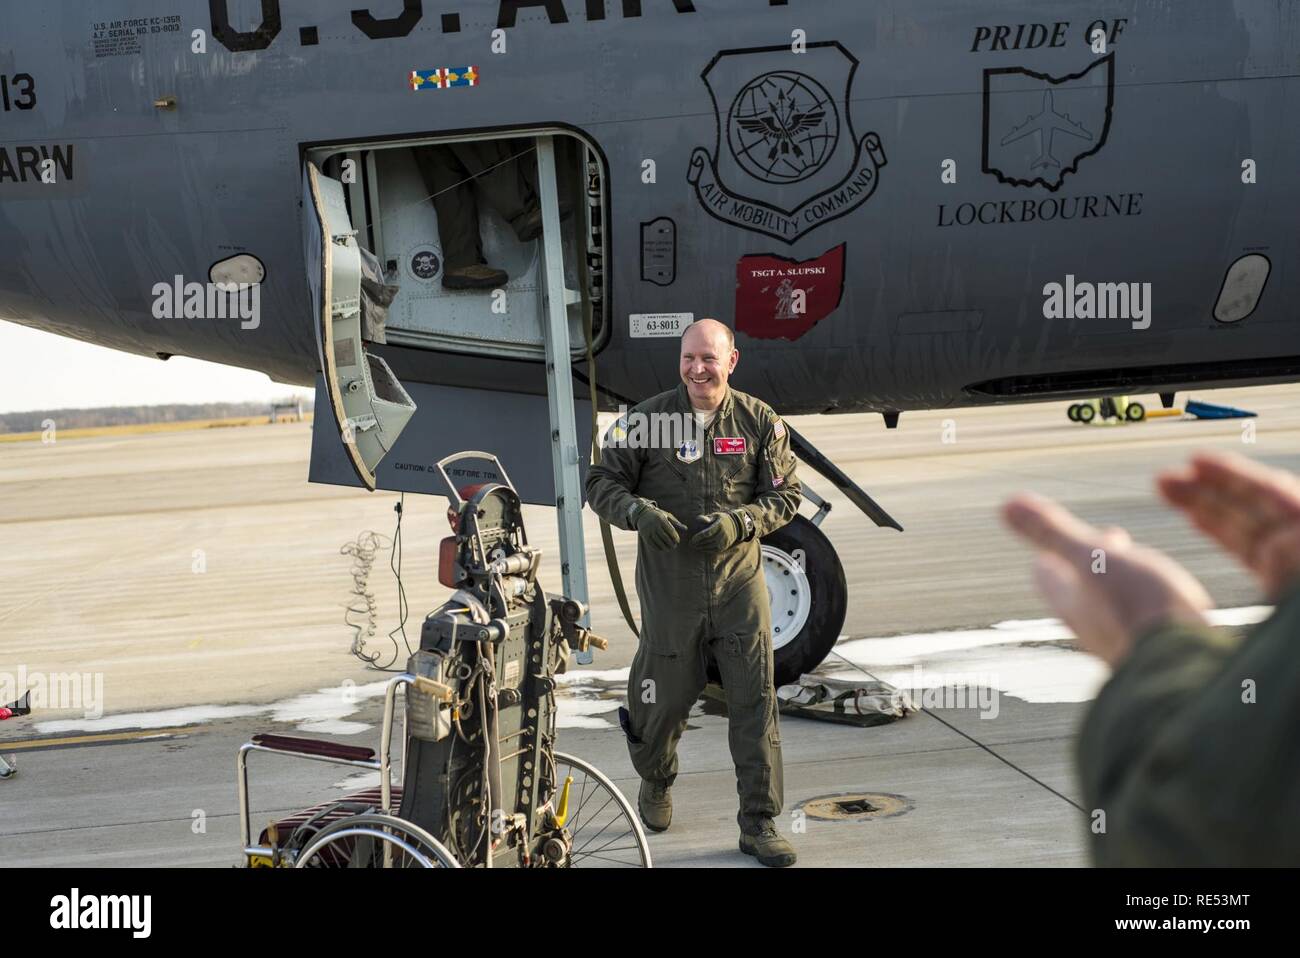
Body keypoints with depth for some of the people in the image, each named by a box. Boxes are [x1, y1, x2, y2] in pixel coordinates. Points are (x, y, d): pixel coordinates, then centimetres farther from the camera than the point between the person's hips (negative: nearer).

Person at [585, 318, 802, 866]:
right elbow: (602, 484, 2)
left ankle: (759, 824, 6)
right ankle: (656, 781, 43)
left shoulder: (759, 422, 2)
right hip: (669, 581, -1)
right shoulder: (647, 418, -2)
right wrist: (639, 512, -19)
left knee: (755, 698, -4)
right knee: (665, 695, 11)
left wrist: (739, 522, -15)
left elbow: (786, 496, 4)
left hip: (739, 578, 1)